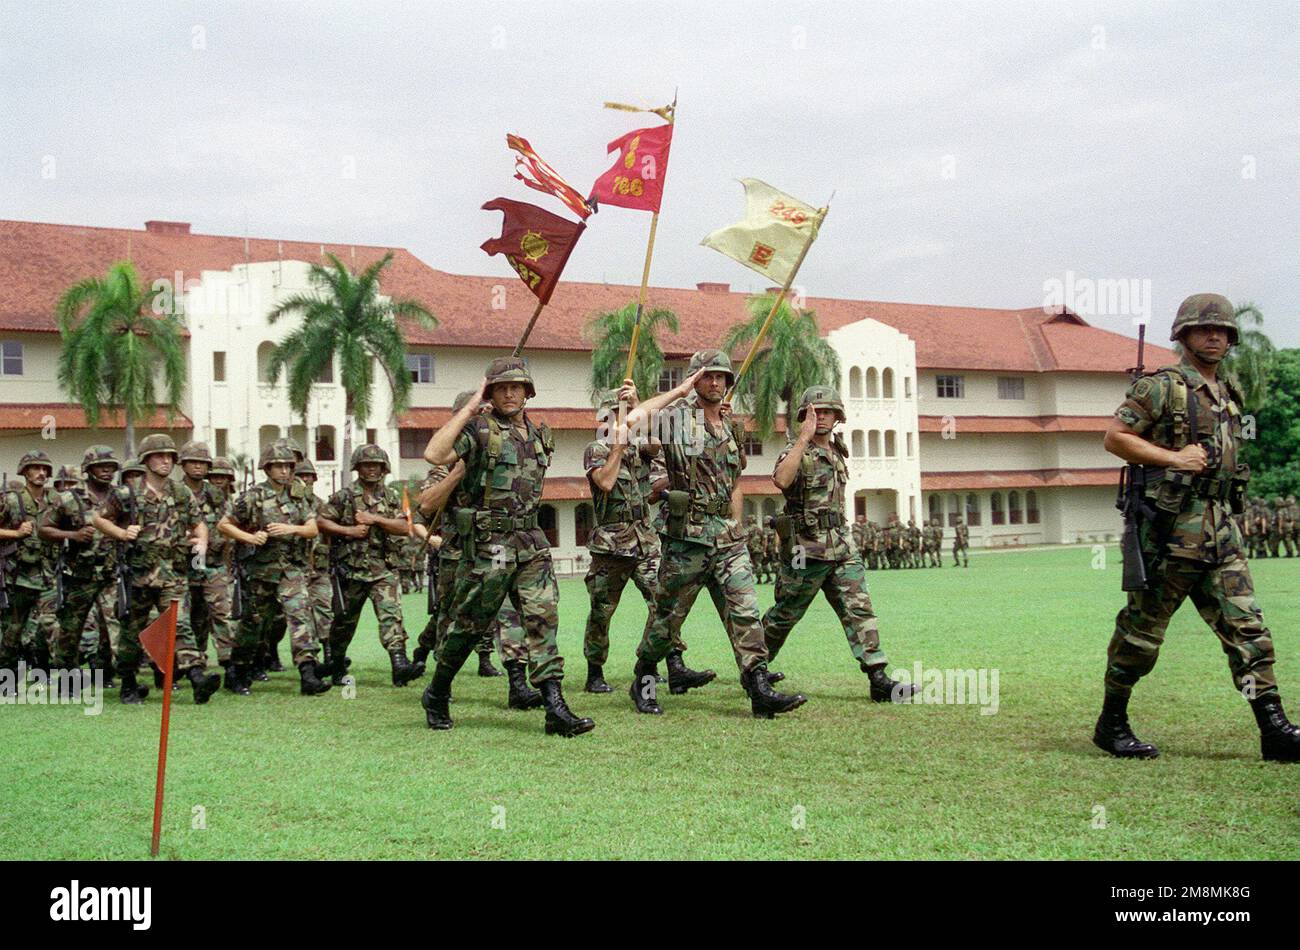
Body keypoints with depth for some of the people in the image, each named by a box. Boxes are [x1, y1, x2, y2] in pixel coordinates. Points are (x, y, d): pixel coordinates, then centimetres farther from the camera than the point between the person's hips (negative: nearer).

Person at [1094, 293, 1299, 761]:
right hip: (1169, 527, -7)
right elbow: (1114, 438, -11)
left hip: (1219, 528, 7)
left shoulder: (1229, 393, 17)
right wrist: (1173, 457, -16)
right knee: (1142, 630, 2)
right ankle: (1111, 725, 14)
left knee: (1246, 626, 0)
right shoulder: (1161, 387, -6)